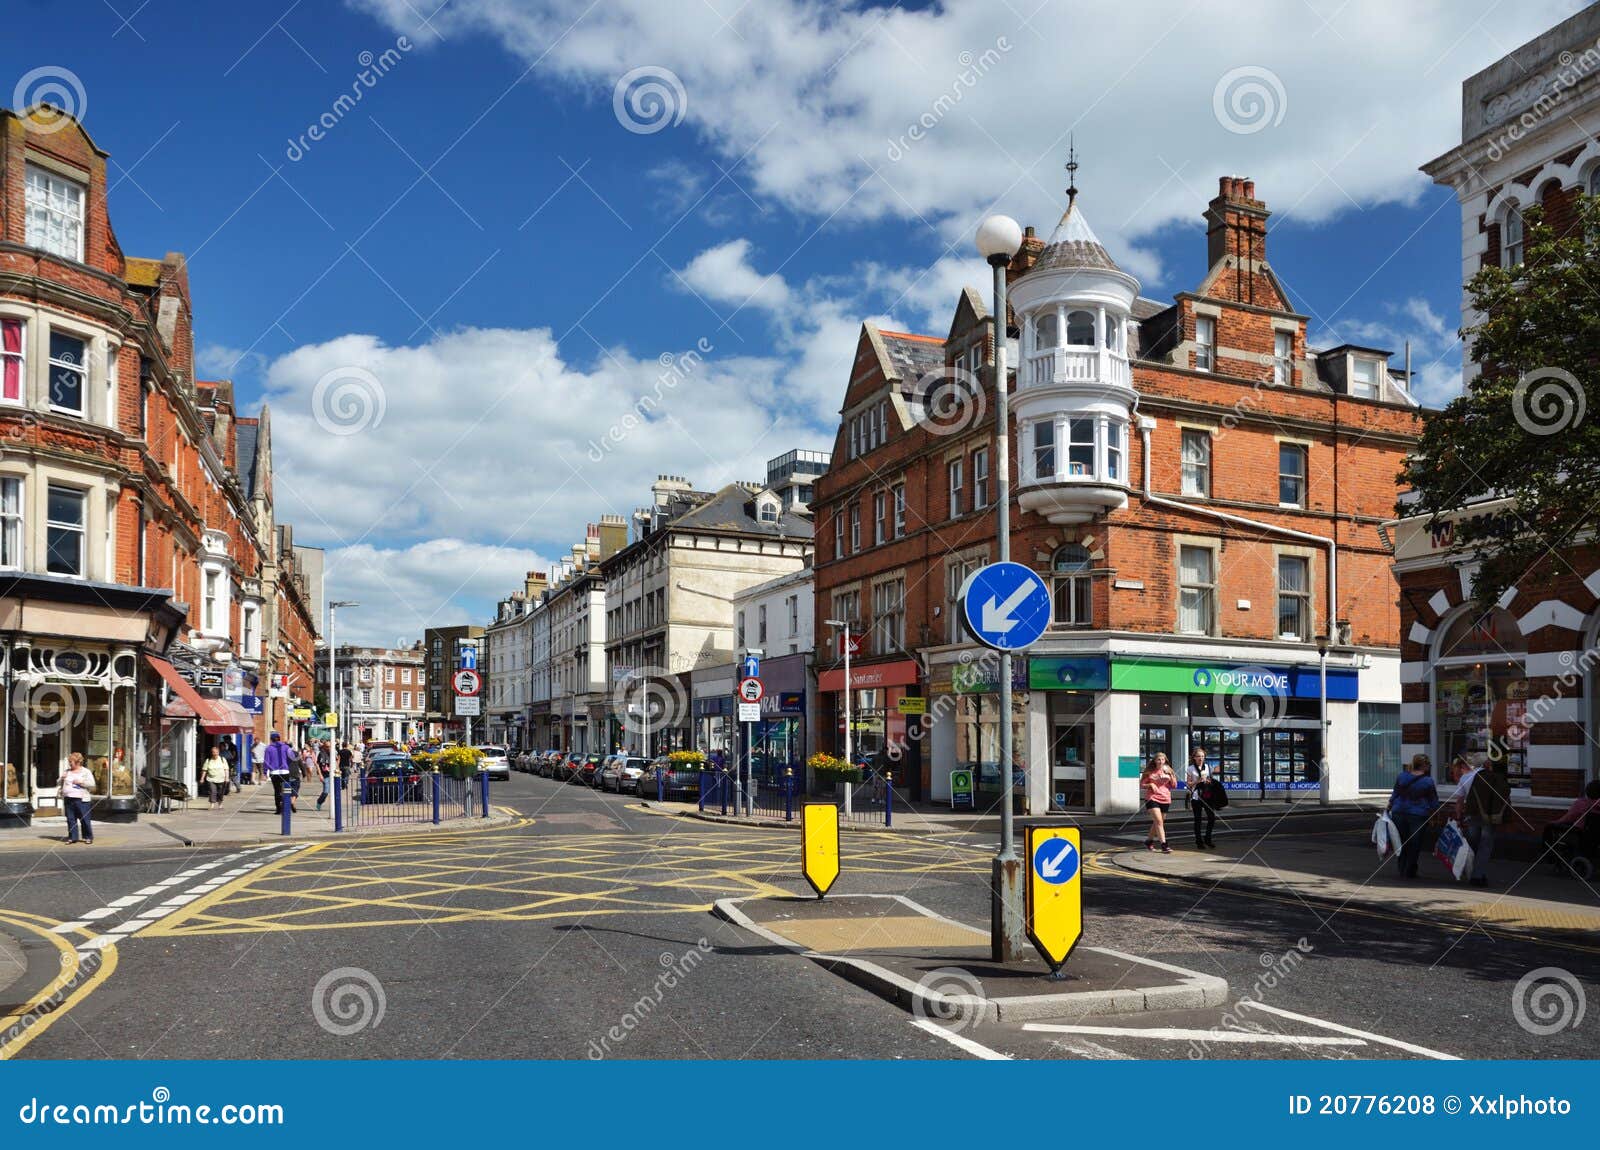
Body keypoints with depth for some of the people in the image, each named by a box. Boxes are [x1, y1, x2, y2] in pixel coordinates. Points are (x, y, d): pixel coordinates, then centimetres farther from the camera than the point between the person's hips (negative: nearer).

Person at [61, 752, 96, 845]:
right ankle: (72, 837, 12)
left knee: (84, 819, -4)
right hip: (68, 799, 5)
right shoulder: (67, 772, 17)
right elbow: (60, 783, 23)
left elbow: (91, 784, -6)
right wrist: (62, 779, 2)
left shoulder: (86, 772, 1)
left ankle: (88, 837, 4)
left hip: (81, 799, -5)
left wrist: (80, 782, -15)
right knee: (70, 819, 4)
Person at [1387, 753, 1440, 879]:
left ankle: (1402, 870, 20)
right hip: (1418, 816, -3)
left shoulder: (1402, 776, -1)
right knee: (1414, 844, 7)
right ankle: (1409, 872, 10)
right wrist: (1433, 816, 12)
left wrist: (1389, 808, 18)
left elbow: (1394, 794, 7)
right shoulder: (1428, 781, -9)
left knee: (1401, 842, 16)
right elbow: (1434, 802, -1)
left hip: (1399, 813, 3)